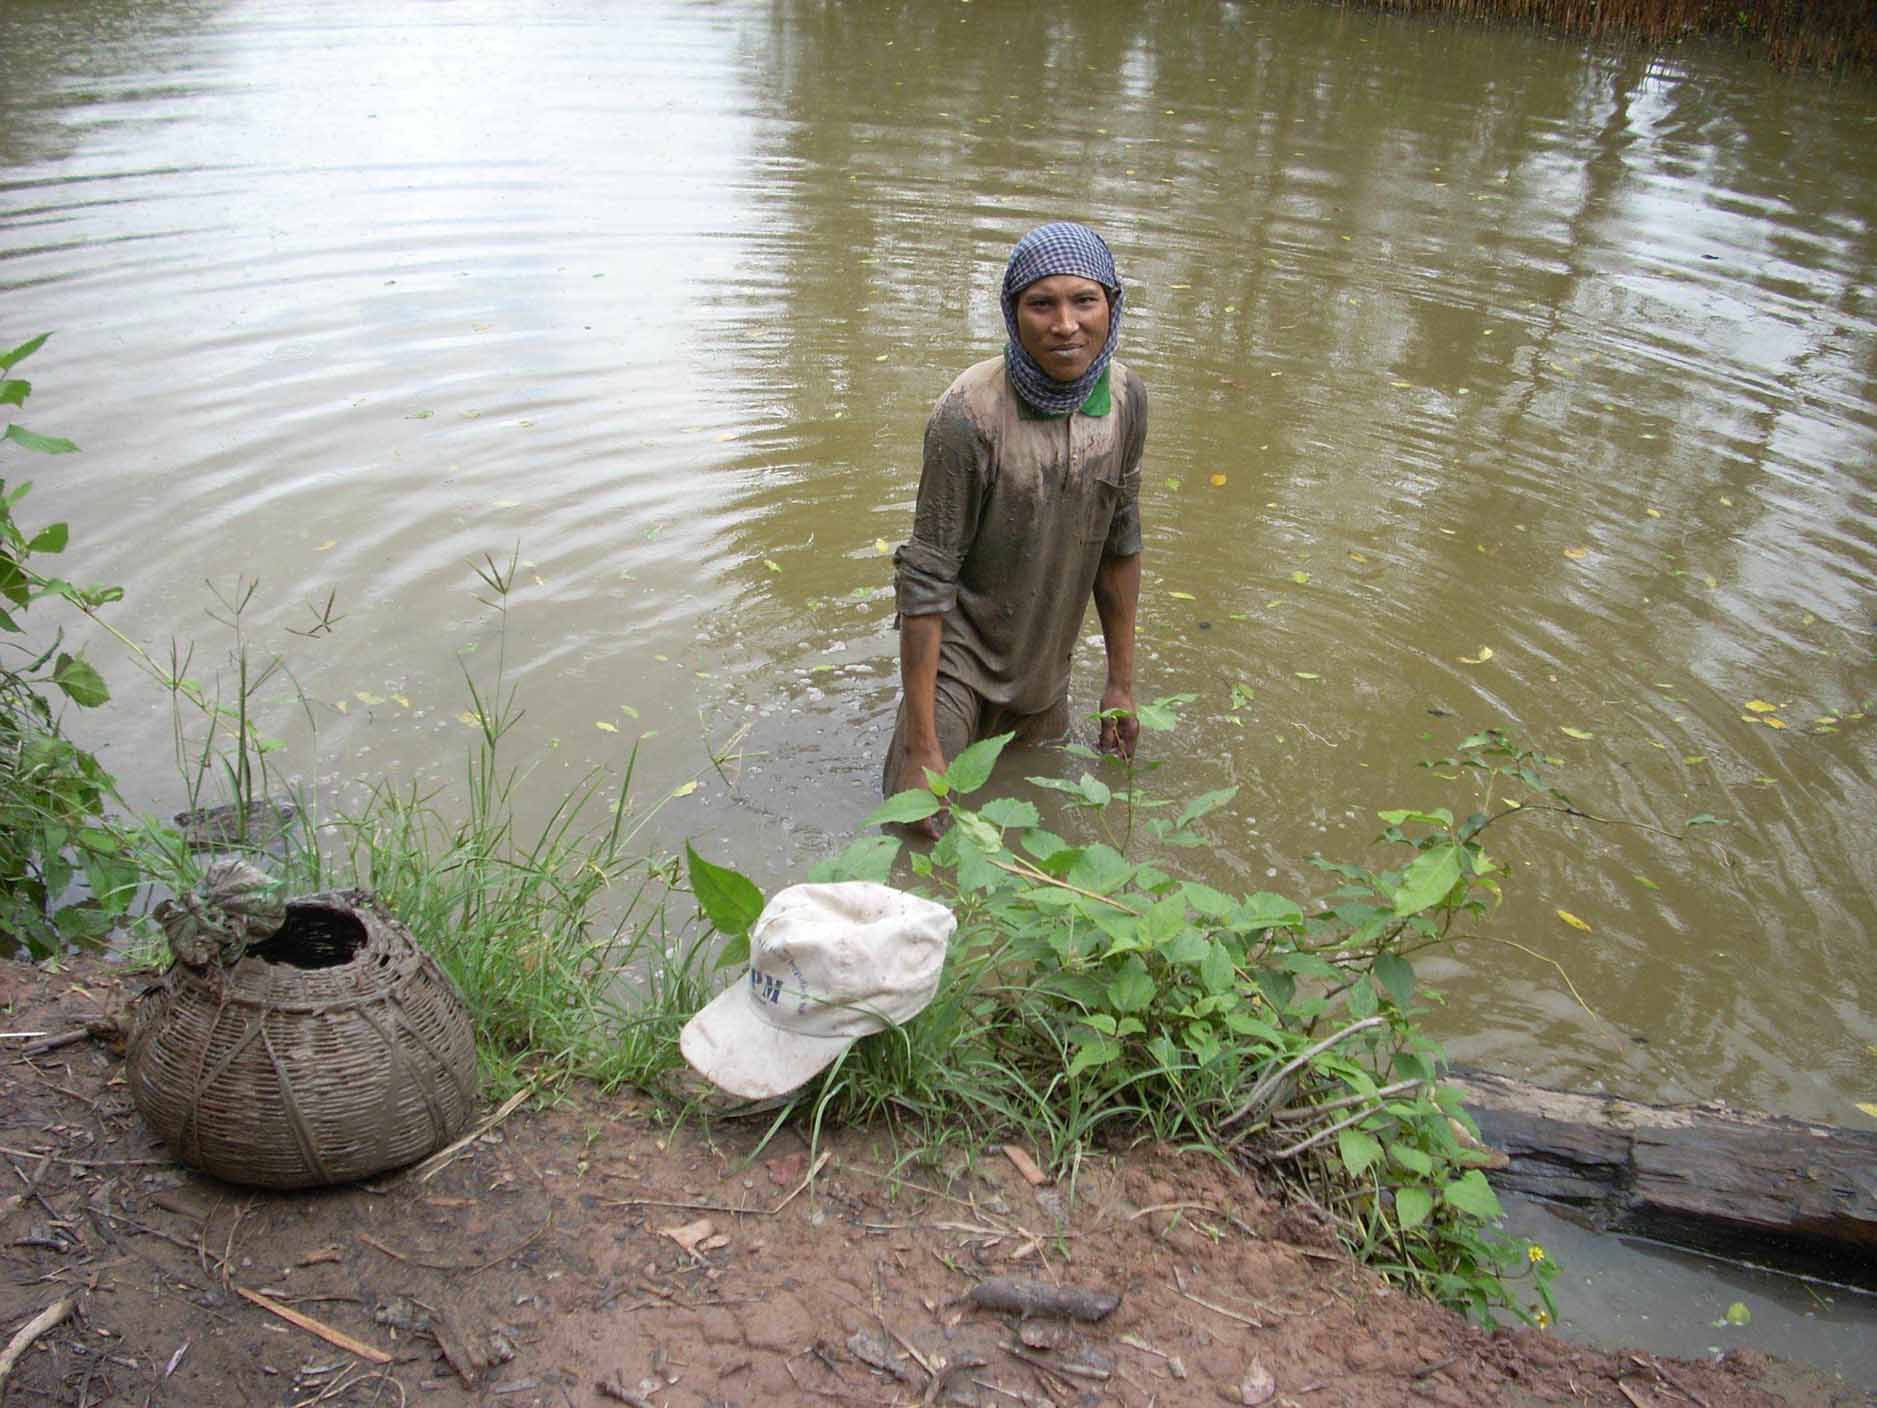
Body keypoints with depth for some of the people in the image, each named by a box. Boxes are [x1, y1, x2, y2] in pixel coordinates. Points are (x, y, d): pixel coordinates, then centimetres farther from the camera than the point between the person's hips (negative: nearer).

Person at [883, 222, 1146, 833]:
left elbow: (1118, 543, 4)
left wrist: (1120, 682, 9)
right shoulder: (968, 415, -26)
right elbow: (926, 578, -22)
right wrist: (922, 747, -22)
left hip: (1045, 669, 5)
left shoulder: (1127, 399, -9)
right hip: (958, 652, -5)